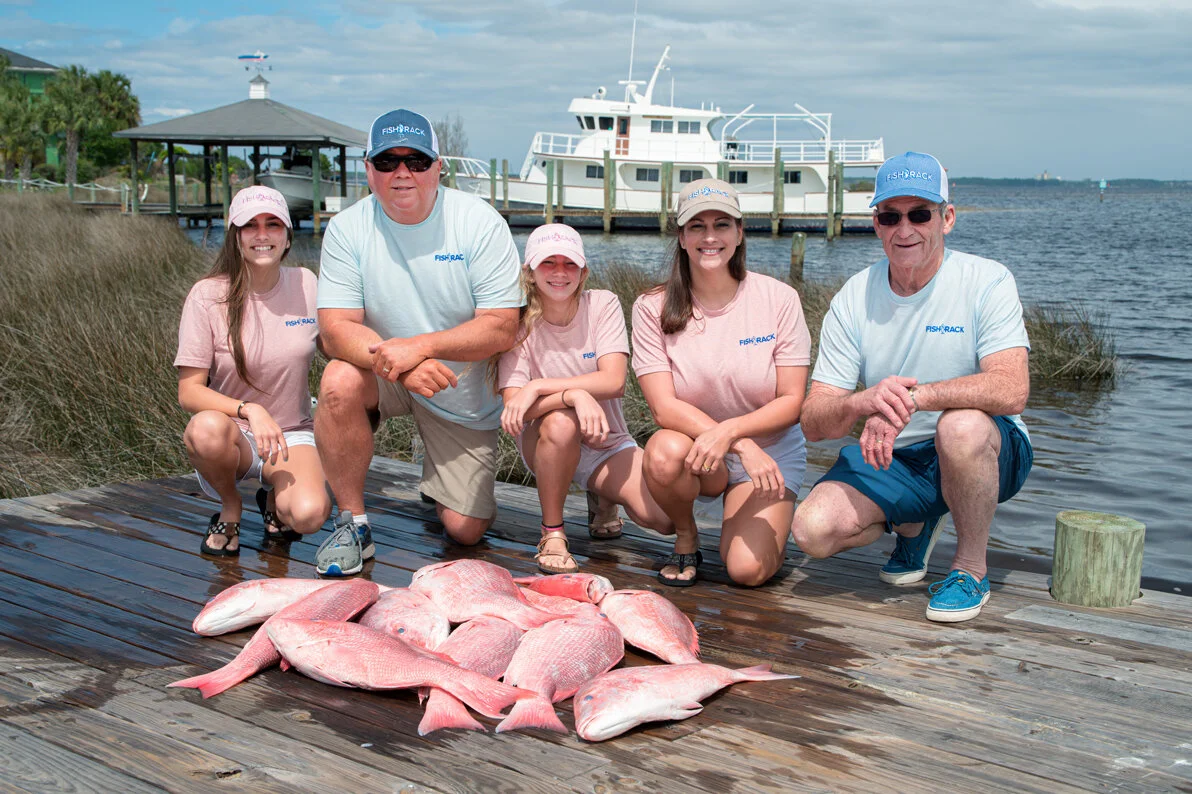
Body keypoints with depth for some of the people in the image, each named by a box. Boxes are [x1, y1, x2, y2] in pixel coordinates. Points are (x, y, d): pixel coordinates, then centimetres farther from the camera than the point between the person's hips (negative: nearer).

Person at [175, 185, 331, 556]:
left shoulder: (306, 285, -1)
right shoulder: (209, 296, -10)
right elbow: (188, 391, -12)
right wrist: (250, 410, -29)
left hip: (293, 435, 1)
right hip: (235, 433, -1)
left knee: (310, 514, -29)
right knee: (207, 429, -38)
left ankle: (274, 498, 10)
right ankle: (229, 507, -4)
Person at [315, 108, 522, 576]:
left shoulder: (480, 223, -15)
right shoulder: (347, 228, -11)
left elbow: (502, 329, -19)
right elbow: (335, 328, -18)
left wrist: (420, 346, -32)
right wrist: (401, 365, -36)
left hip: (464, 393, 0)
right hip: (385, 379, 1)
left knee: (465, 530, -3)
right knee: (340, 383, -34)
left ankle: (440, 477, 35)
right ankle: (352, 523, -14)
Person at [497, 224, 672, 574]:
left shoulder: (602, 305, -8)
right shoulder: (520, 324, -10)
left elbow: (614, 381, -21)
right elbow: (513, 406, -22)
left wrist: (538, 387, -29)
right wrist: (575, 395, -38)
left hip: (607, 442, 1)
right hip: (546, 443, -1)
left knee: (666, 515, -22)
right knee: (560, 421, -38)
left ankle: (603, 498, 14)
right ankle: (551, 533, -16)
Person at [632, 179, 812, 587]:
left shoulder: (779, 299, -9)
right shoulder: (653, 308, -8)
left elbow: (792, 402, -10)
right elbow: (664, 406, -15)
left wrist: (730, 432, -28)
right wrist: (744, 447, -28)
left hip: (769, 449, -1)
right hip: (693, 441, 1)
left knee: (747, 570, -21)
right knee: (664, 453, -35)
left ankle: (772, 520, 17)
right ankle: (686, 536, -1)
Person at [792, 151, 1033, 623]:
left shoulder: (986, 282, -13)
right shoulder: (853, 300, -4)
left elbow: (1011, 390, -28)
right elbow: (813, 423, -10)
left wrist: (911, 397, -39)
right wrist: (862, 402, -34)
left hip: (989, 455, -3)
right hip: (892, 460, 3)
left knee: (962, 425, -38)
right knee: (813, 530, -20)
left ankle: (971, 569, -11)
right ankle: (915, 523, 14)